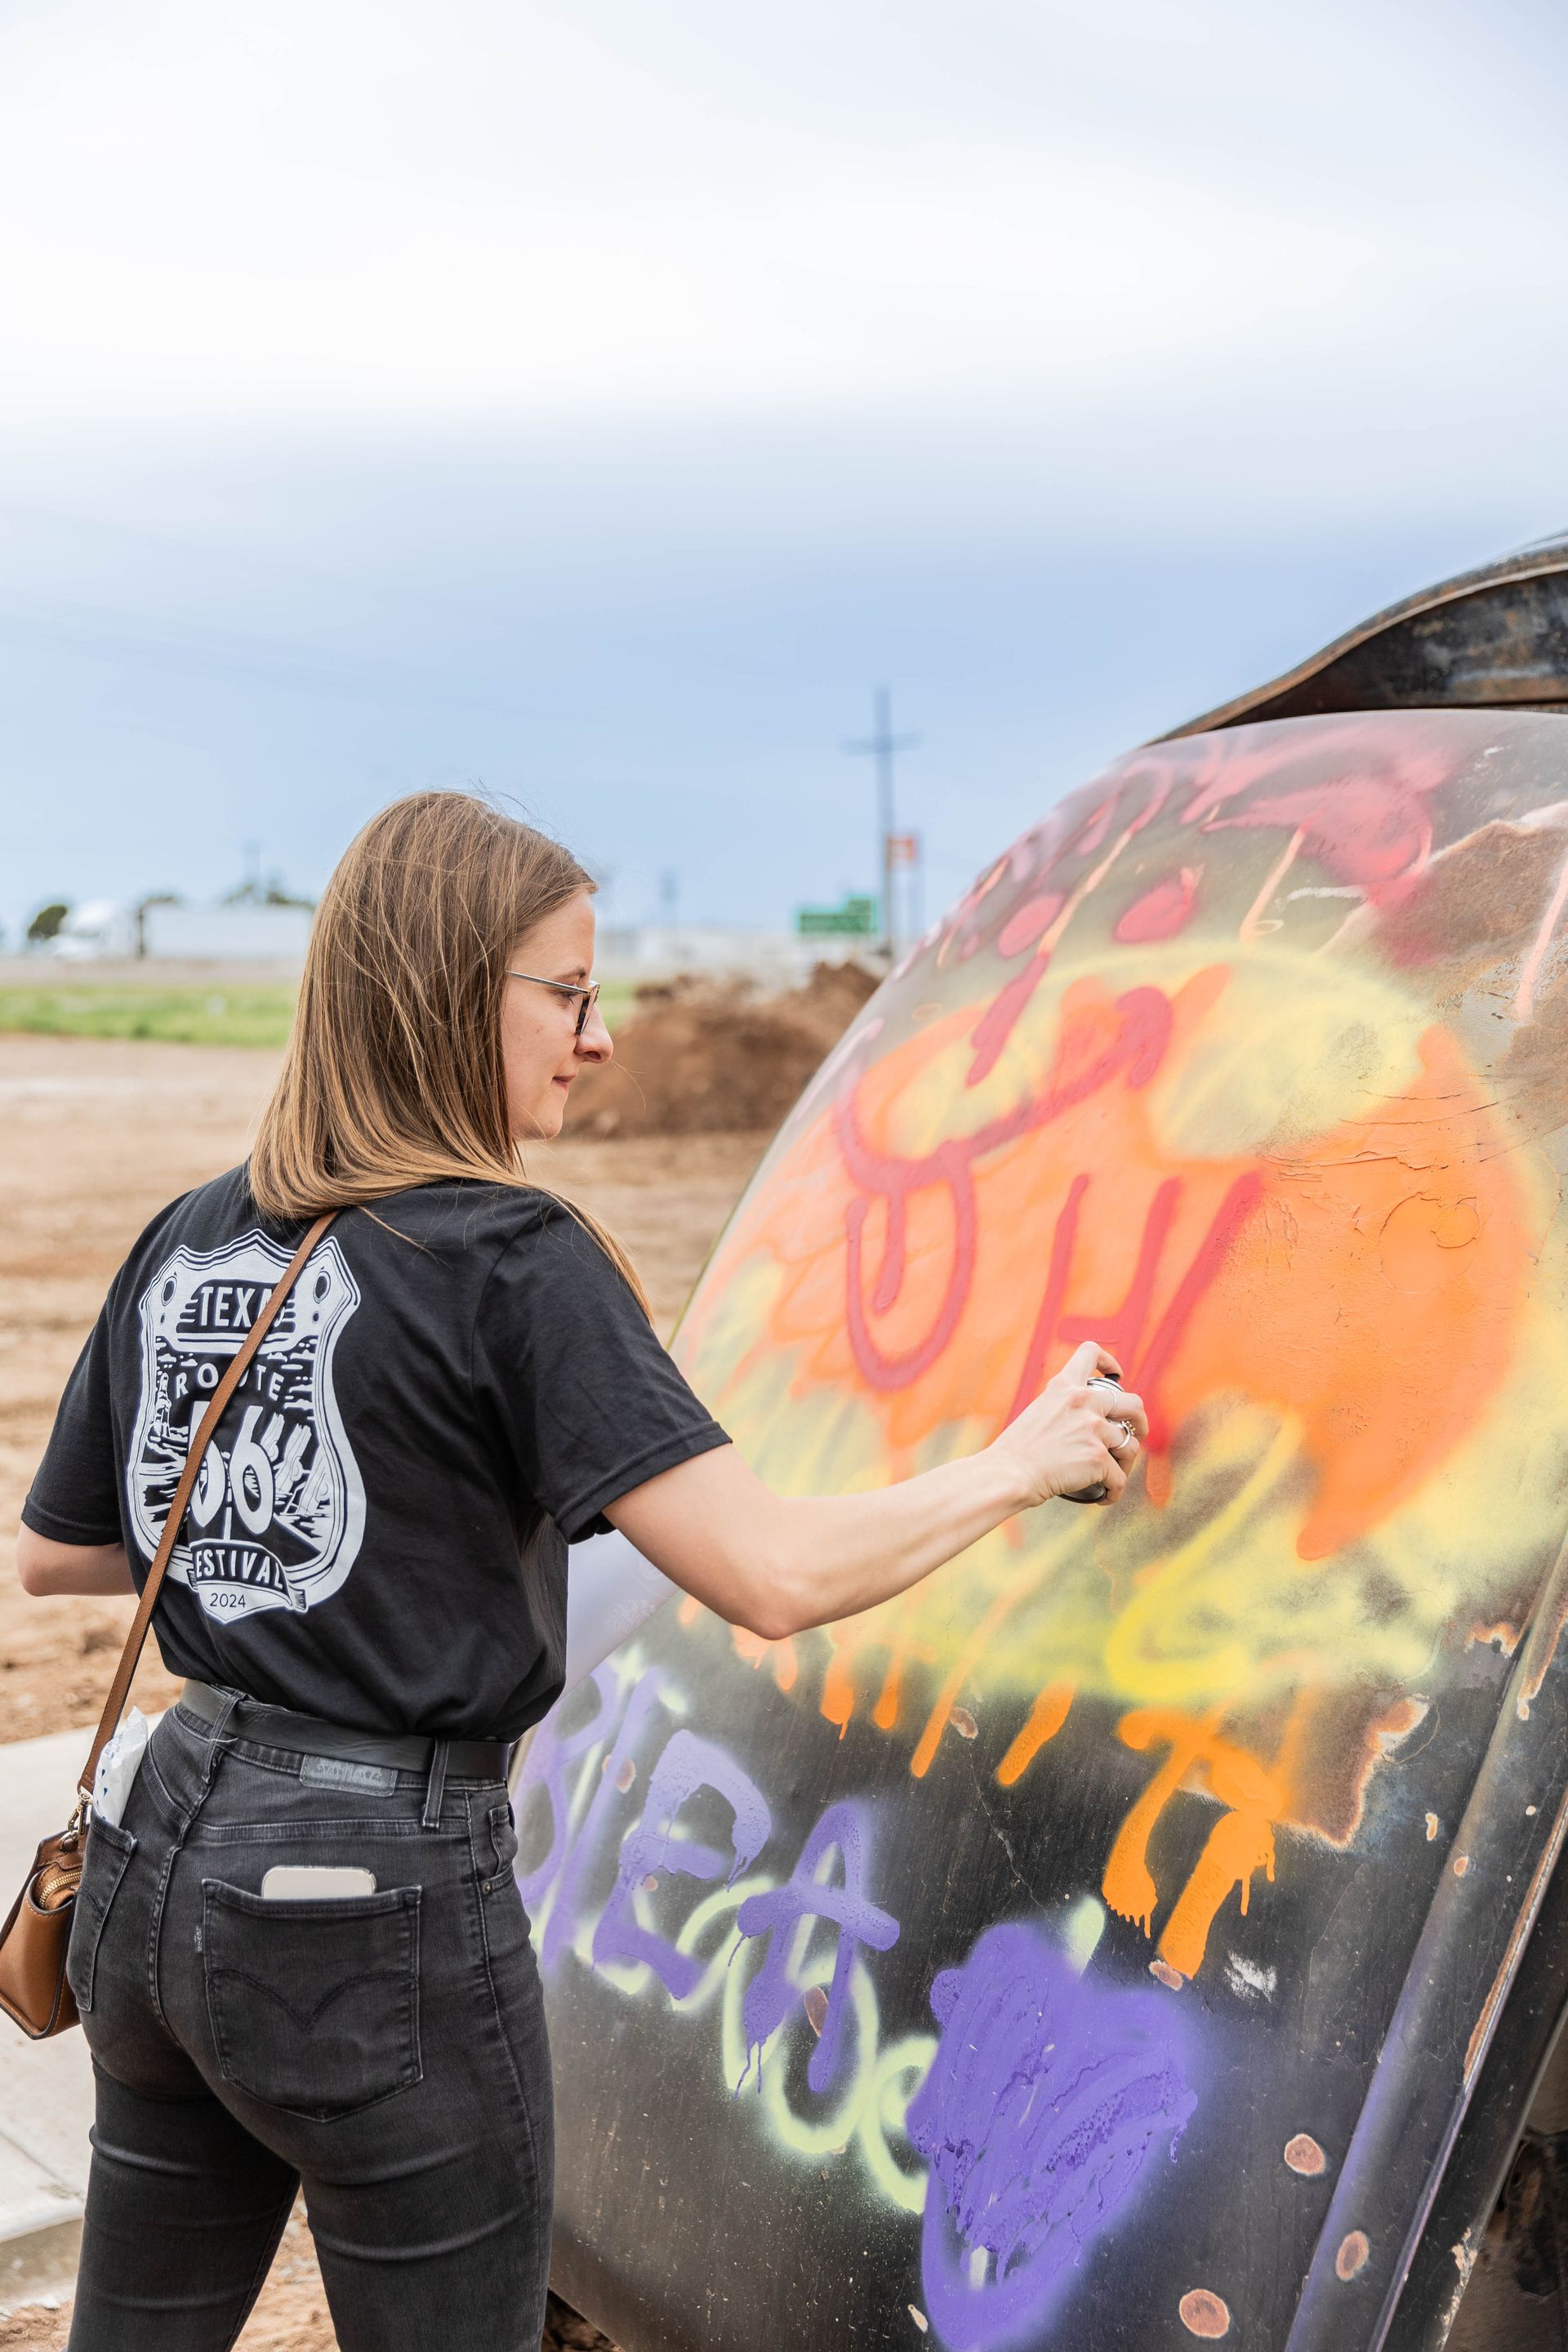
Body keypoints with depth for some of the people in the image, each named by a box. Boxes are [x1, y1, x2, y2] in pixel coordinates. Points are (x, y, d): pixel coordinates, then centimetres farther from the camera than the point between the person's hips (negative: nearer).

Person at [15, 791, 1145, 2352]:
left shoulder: (188, 1243, 5)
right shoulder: (511, 1264, -16)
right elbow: (772, 1577, -23)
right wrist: (1015, 1467, -8)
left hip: (158, 1858, 7)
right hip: (381, 1891, -7)